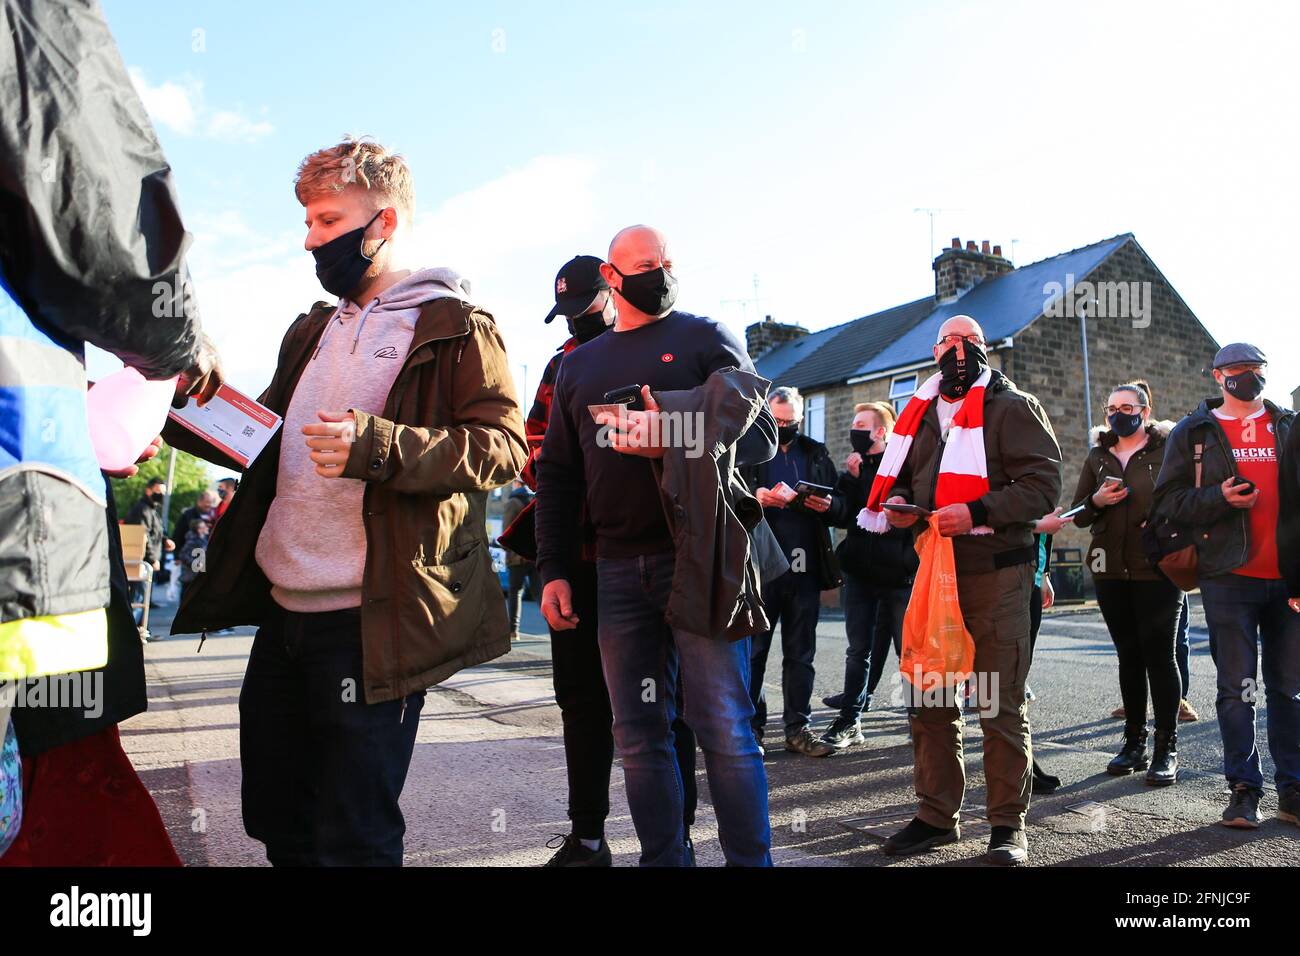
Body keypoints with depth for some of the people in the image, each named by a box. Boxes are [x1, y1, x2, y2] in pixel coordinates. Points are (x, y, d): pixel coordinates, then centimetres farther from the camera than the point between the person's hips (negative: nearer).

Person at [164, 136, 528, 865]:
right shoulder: (314, 331, 20)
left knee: (354, 839, 1)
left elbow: (503, 447, -16)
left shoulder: (458, 326, -5)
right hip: (283, 612, 8)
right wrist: (180, 412, 9)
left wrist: (375, 445, -27)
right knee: (276, 821, 19)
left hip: (370, 624, -8)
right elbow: (268, 443, 25)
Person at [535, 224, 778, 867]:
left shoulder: (705, 338, 8)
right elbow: (556, 475, 17)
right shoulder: (578, 366, 19)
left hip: (701, 559, -4)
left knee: (723, 730, -2)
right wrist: (552, 571, 9)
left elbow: (761, 435, -1)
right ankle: (663, 858, 20)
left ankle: (750, 859, 12)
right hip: (618, 569, 4)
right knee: (639, 736, 8)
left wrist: (676, 441, -18)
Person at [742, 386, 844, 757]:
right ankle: (750, 726, 11)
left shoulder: (817, 455, 15)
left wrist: (829, 505, -11)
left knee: (801, 653, 8)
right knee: (753, 650, 1)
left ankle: (798, 727, 16)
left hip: (805, 567, 3)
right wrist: (753, 498, -21)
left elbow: (840, 506, 12)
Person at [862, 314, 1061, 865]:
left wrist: (977, 513, -22)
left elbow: (1043, 483, -10)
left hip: (995, 571, -6)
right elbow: (899, 480, 24)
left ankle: (1008, 823, 16)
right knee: (929, 703, 10)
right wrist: (895, 506, 1)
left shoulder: (1013, 406, -1)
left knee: (1000, 704, 2)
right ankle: (937, 816, 23)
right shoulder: (921, 414, 16)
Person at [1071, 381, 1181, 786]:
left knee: (1159, 654, -2)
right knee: (1128, 654, 9)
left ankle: (1167, 749, 4)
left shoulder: (1168, 449, 3)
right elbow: (1078, 514, 13)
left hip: (1157, 567, -4)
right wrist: (1097, 501, -8)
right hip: (1110, 568, 4)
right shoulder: (1098, 456, 14)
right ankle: (1134, 742, 17)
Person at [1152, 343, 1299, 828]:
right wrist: (1219, 498, -15)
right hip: (1228, 575, -2)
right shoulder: (1193, 432, 6)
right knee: (1236, 687, 1)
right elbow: (1167, 500, 3)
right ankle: (1244, 788, 10)